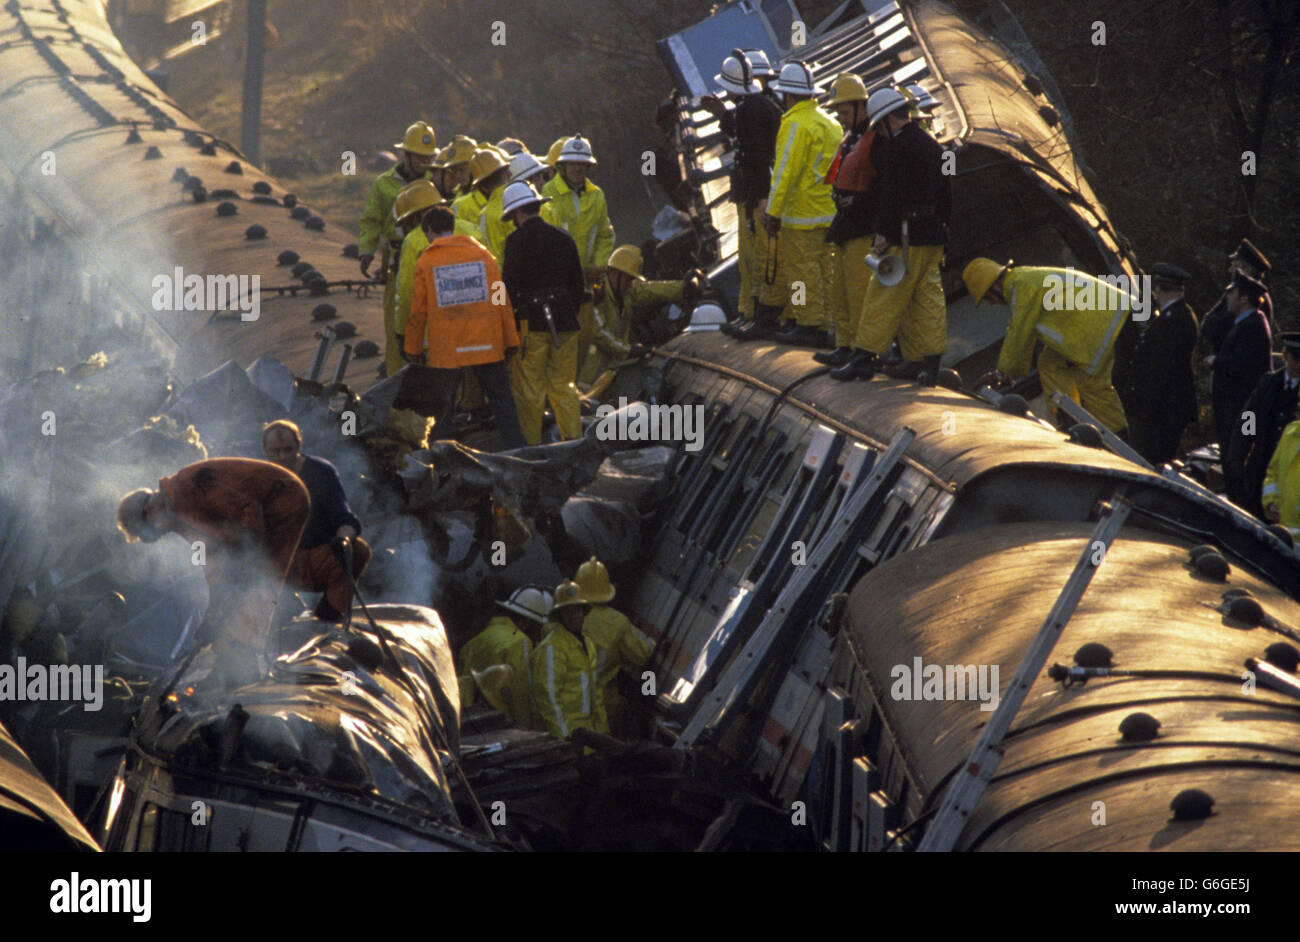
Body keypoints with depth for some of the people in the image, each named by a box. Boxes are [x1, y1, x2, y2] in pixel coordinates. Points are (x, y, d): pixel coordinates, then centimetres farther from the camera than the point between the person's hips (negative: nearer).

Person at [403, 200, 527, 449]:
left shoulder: (425, 262, -1)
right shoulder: (483, 254, 4)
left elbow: (417, 311, 1)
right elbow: (502, 300, 4)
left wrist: (413, 349, 11)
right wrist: (510, 341, 11)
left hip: (445, 351, -1)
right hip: (486, 345, 2)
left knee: (442, 408, 7)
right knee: (502, 401, 7)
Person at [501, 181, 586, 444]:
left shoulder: (517, 240, -8)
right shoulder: (563, 239, 9)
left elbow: (510, 284, -9)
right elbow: (579, 284, 14)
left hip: (531, 323, -5)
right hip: (564, 323, 5)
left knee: (529, 390, 1)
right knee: (564, 387, 11)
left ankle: (532, 444, 2)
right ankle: (574, 439, 8)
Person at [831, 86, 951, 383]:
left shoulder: (900, 146, -13)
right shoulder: (932, 145, 15)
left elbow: (892, 194, -19)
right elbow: (946, 193, 20)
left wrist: (883, 233, -17)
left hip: (906, 237, -8)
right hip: (933, 236, 9)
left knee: (883, 298, -4)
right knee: (928, 297, 8)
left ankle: (864, 357, -1)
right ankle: (931, 365, 6)